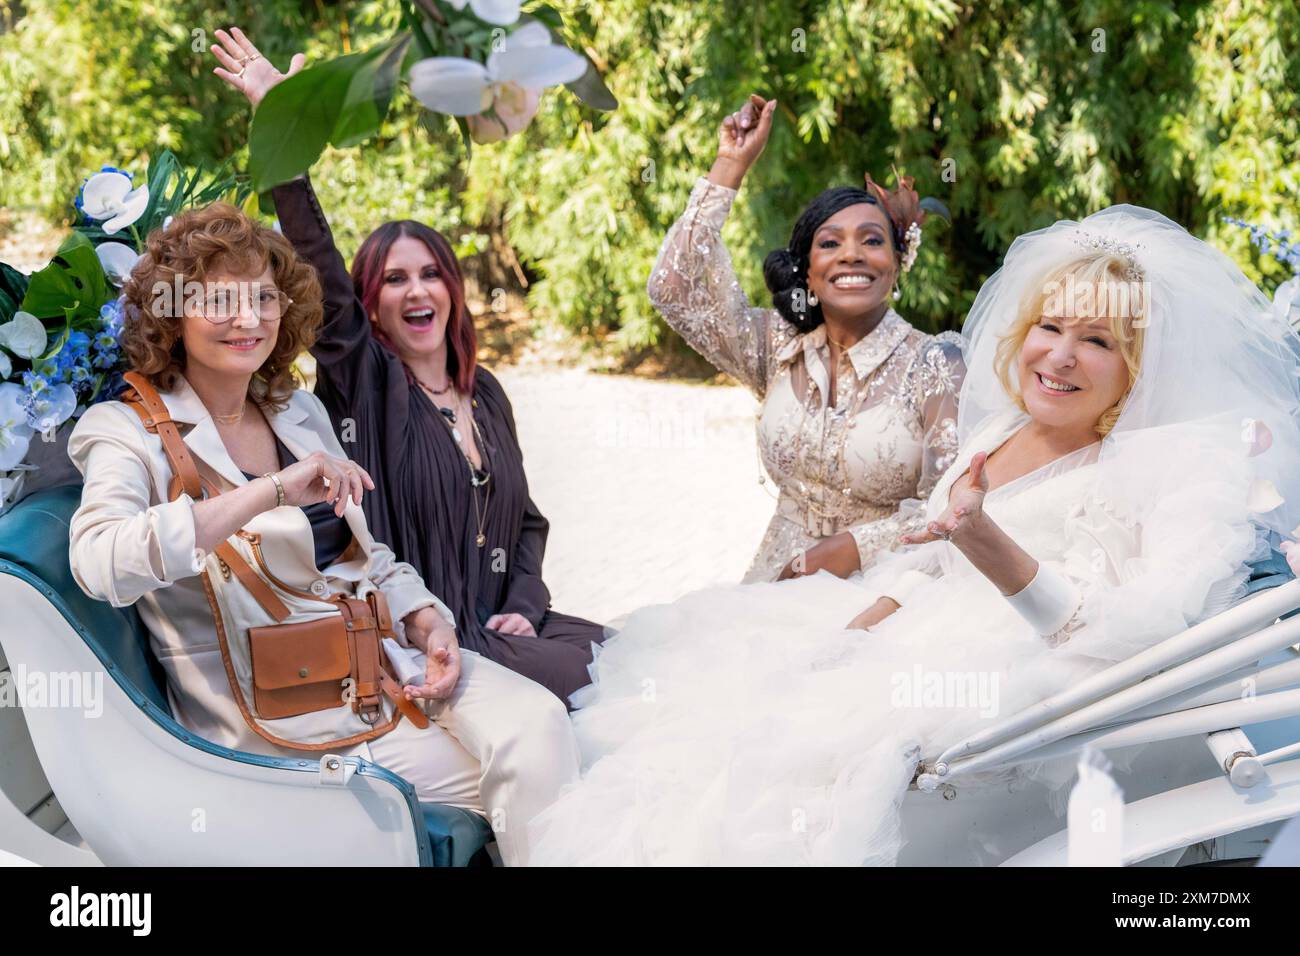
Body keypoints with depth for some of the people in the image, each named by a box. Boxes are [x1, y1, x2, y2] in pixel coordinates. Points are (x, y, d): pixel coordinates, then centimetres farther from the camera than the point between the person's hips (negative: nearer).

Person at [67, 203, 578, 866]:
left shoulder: (300, 412, 15)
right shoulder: (129, 432, -5)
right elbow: (99, 563, -27)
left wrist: (429, 624, -1)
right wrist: (271, 493, -33)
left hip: (380, 655, 6)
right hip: (276, 707, -6)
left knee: (538, 721, -21)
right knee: (519, 764, -19)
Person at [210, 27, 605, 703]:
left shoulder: (486, 394, 13)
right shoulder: (362, 381, -3)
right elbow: (315, 258, -16)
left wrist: (524, 607, 2)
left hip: (495, 627, 6)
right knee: (581, 675, -21)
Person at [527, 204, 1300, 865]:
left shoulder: (1138, 475, -10)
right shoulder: (994, 431, 12)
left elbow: (1094, 634, -20)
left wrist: (986, 542, -34)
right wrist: (854, 630, -2)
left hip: (1004, 693, -8)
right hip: (905, 645, 8)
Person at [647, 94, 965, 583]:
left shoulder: (934, 365, -6)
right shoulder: (780, 348, 7)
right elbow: (673, 286, 2)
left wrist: (849, 548, -15)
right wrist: (730, 165, 3)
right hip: (776, 592, 3)